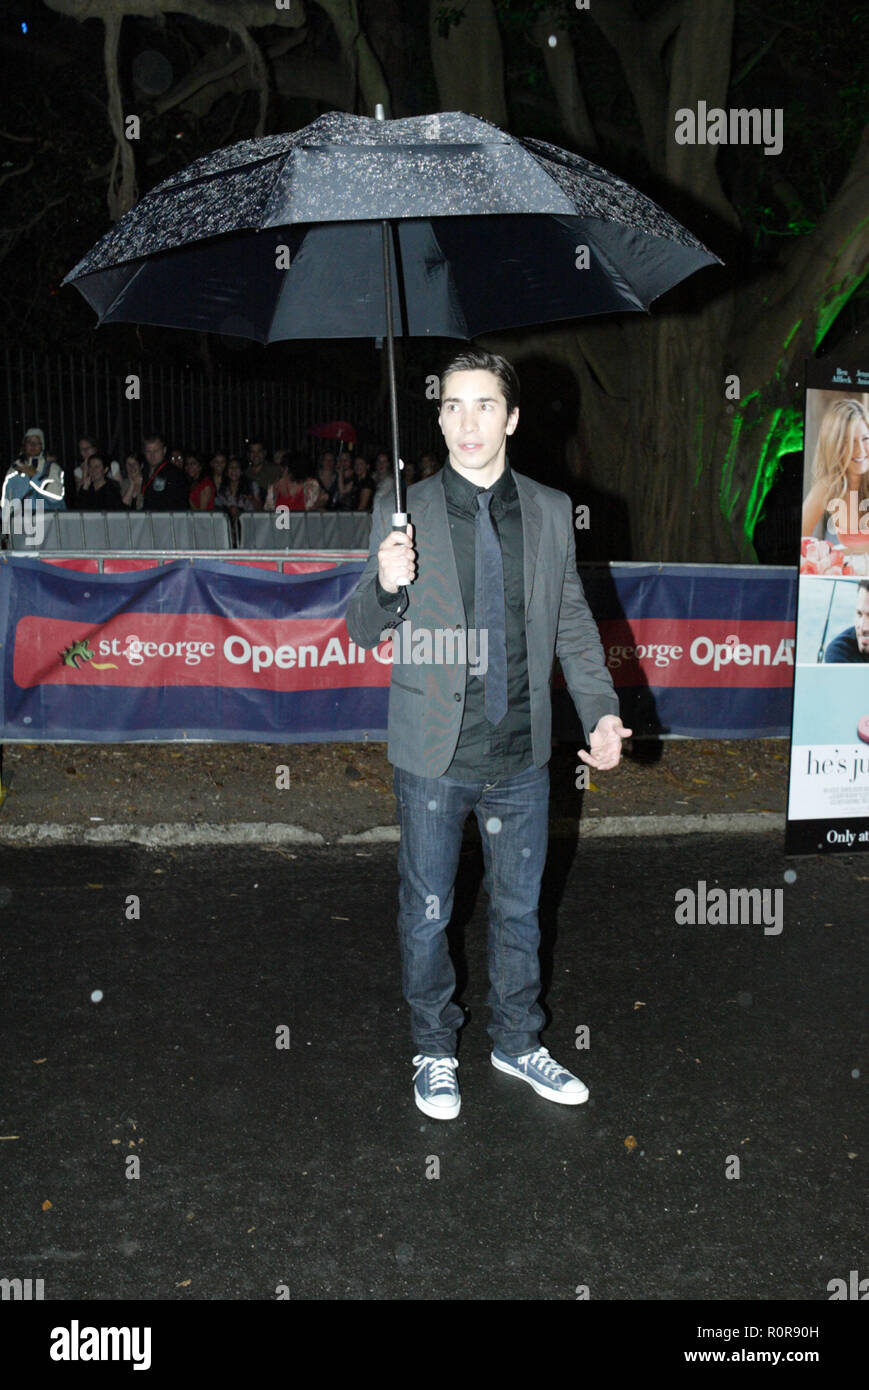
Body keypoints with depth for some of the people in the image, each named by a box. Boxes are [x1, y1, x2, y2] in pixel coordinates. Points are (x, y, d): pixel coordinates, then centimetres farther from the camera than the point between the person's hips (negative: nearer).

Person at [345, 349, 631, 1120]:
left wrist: (603, 711, -1)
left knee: (519, 908, 17)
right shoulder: (402, 511, -5)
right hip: (434, 757, -2)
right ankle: (435, 1049, 33)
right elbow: (364, 632, -2)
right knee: (428, 912, 12)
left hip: (522, 755, 2)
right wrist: (385, 586, -23)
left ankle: (517, 1042, 38)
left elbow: (574, 624, 8)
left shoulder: (552, 511, 2)